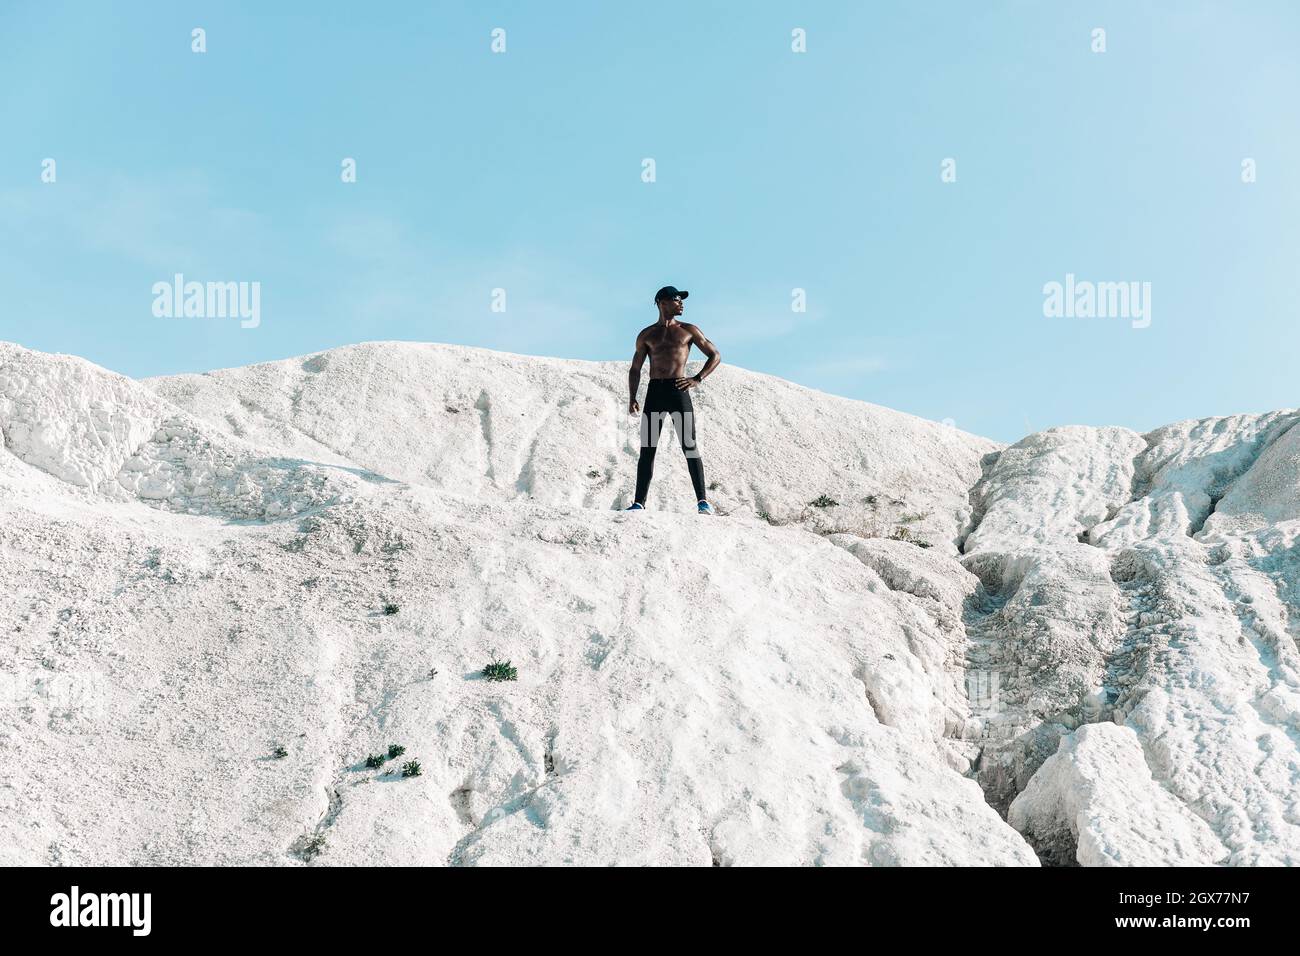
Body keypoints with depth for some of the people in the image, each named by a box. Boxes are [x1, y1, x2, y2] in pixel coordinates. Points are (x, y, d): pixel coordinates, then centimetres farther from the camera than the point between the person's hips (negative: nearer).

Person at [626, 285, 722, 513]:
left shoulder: (688, 330, 12)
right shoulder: (646, 335, 15)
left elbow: (716, 356, 11)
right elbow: (635, 369, 18)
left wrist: (697, 379, -4)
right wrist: (632, 398, 4)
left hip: (678, 391, -1)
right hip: (654, 392, 2)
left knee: (689, 447, -8)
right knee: (647, 449, -1)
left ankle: (702, 501, -10)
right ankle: (639, 503, 2)